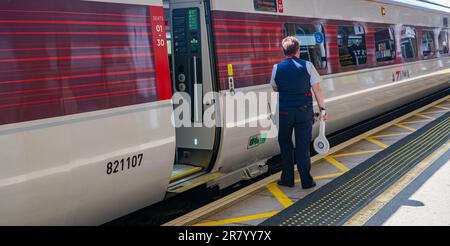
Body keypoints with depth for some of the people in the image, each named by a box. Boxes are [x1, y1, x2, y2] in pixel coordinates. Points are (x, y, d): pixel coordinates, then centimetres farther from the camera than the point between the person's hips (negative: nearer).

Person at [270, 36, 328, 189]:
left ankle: (287, 179, 20)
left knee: (285, 146, 13)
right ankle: (306, 181, 11)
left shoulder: (277, 68, -3)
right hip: (304, 111, 0)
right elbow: (317, 90, -3)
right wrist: (322, 109, 4)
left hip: (284, 112, 0)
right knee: (303, 146, 7)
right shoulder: (307, 66, -6)